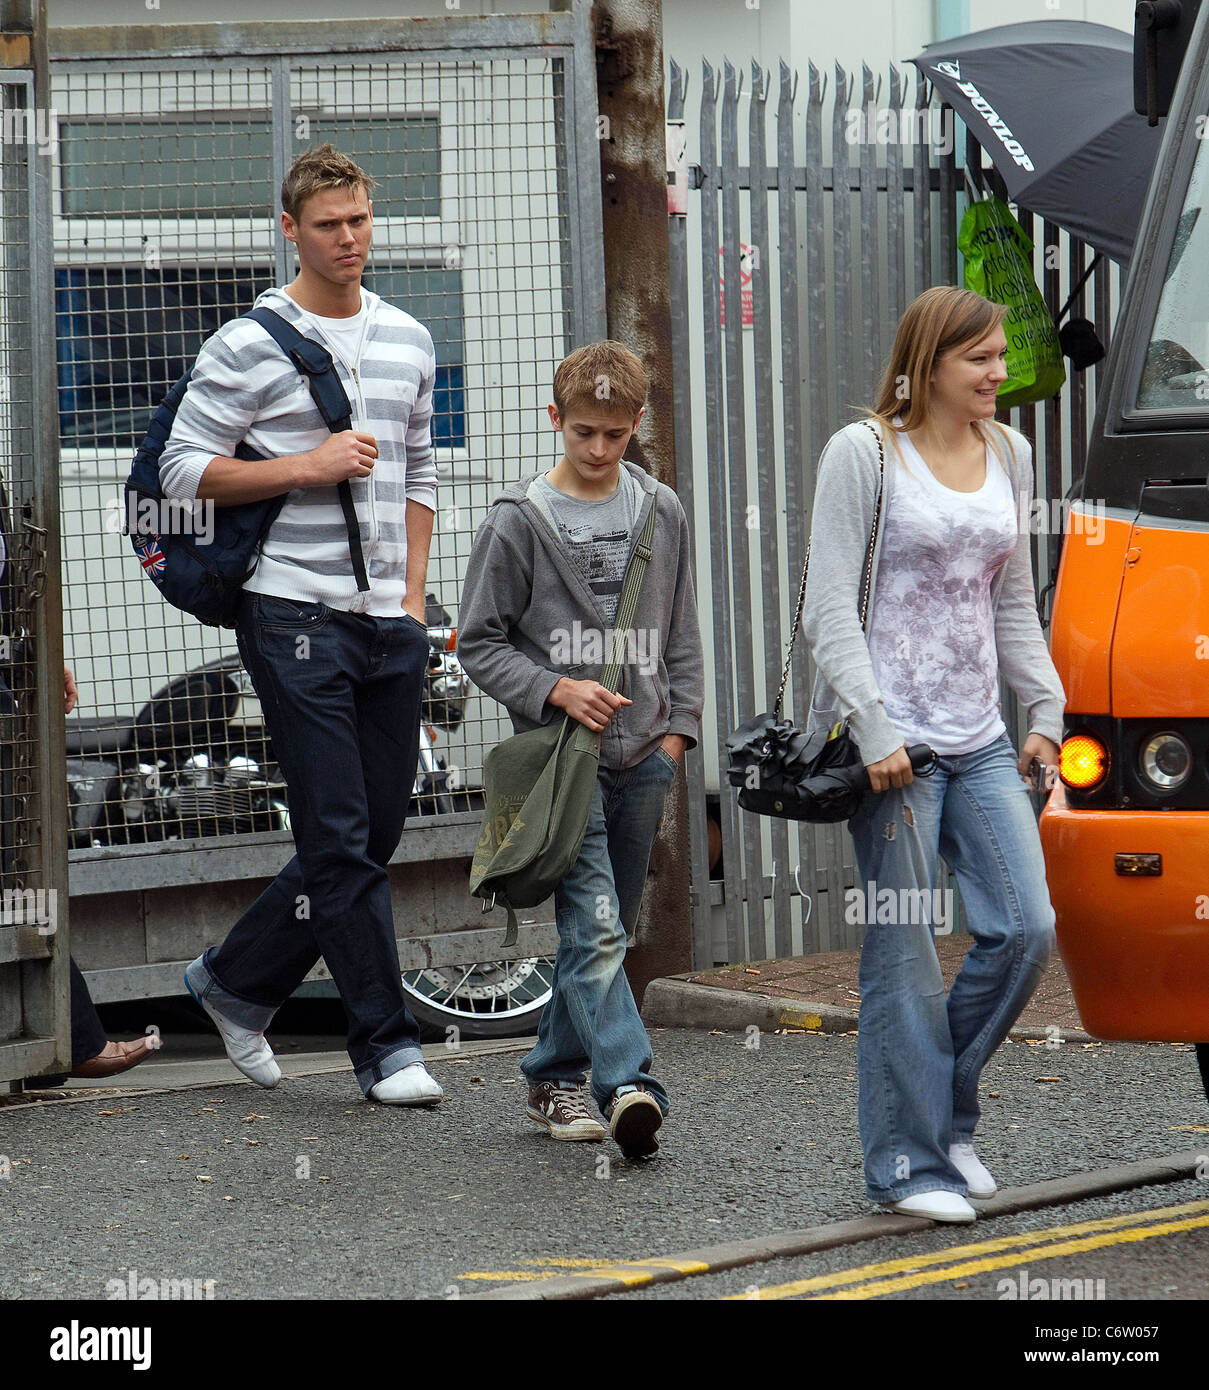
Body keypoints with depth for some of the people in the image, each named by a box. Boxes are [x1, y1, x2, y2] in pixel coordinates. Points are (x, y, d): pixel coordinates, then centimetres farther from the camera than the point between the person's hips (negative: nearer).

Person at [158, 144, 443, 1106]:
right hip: (296, 618, -6)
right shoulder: (251, 345, -4)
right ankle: (387, 1045, -3)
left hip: (391, 624, 6)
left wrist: (413, 594, 12)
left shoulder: (409, 341, 15)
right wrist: (307, 466, -15)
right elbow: (183, 467, -5)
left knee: (374, 835, 9)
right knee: (341, 840, -7)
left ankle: (236, 982, 26)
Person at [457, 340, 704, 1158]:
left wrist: (677, 729, 8)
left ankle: (555, 1076, 22)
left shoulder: (661, 513, 10)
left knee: (609, 927, 10)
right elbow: (480, 644, 1)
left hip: (642, 754, 5)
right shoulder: (519, 520, -2)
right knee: (593, 926, -15)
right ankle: (629, 1088, -24)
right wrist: (556, 693, -12)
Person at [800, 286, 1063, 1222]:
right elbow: (831, 607, -7)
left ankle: (946, 1111, 17)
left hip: (981, 740, 6)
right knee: (905, 951, -4)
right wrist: (872, 731, -16)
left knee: (1026, 928, -2)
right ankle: (907, 1159, 4)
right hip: (893, 737, -6)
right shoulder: (865, 453, -4)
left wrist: (1046, 711, 9)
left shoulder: (1009, 455, 14)